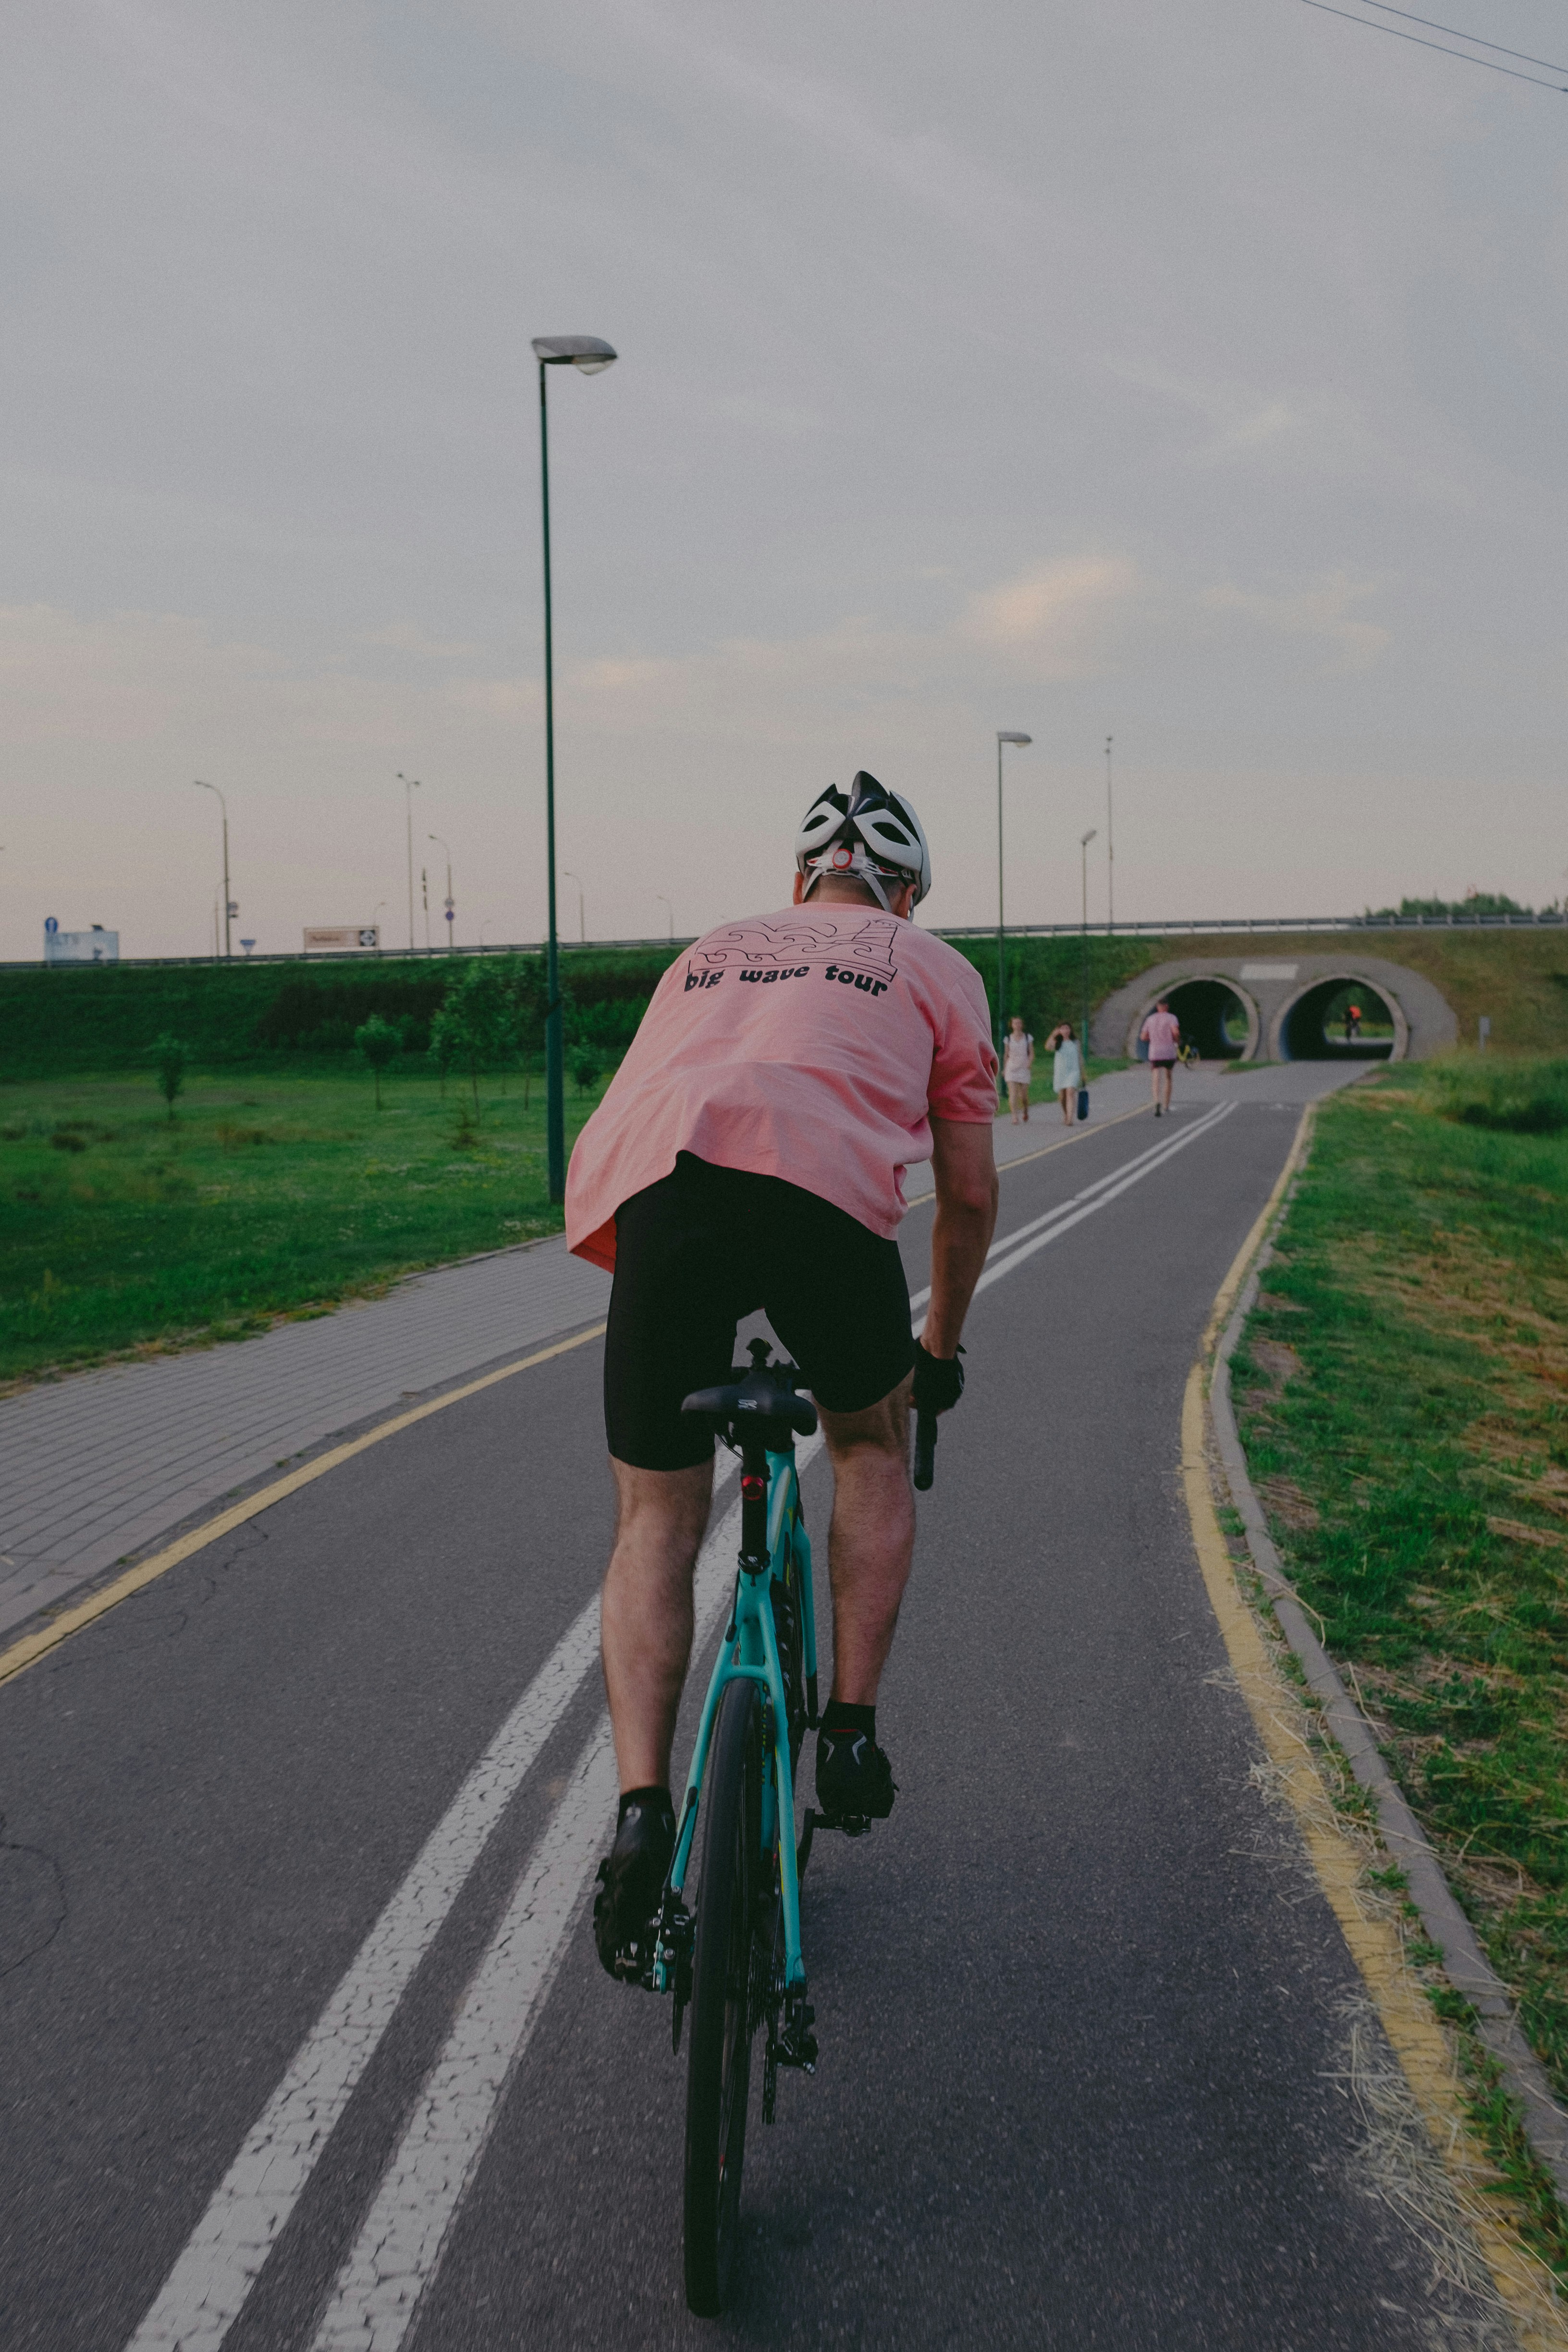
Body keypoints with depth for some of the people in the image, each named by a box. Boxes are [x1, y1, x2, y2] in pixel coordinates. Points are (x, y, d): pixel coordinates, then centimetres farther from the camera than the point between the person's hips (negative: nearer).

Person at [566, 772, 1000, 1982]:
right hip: (823, 1189, -2)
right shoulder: (935, 968, 28)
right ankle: (851, 1731, 23)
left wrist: (707, 1318, 53)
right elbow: (970, 1191, 26)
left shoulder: (707, 954, 38)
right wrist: (942, 1343, 42)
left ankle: (641, 1811, 2)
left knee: (656, 1523, 14)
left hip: (656, 1192, 2)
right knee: (871, 1438, 27)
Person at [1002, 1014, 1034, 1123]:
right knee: (1013, 1094, -15)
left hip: (1024, 1069, 0)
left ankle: (1025, 1112, 33)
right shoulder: (1008, 1039, 7)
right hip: (1011, 1069, 0)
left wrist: (1030, 1062, -17)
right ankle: (1015, 1117, -20)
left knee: (1024, 1095, 3)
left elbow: (1032, 1053, 2)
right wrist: (1004, 1069, 17)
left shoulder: (1028, 1038, 5)